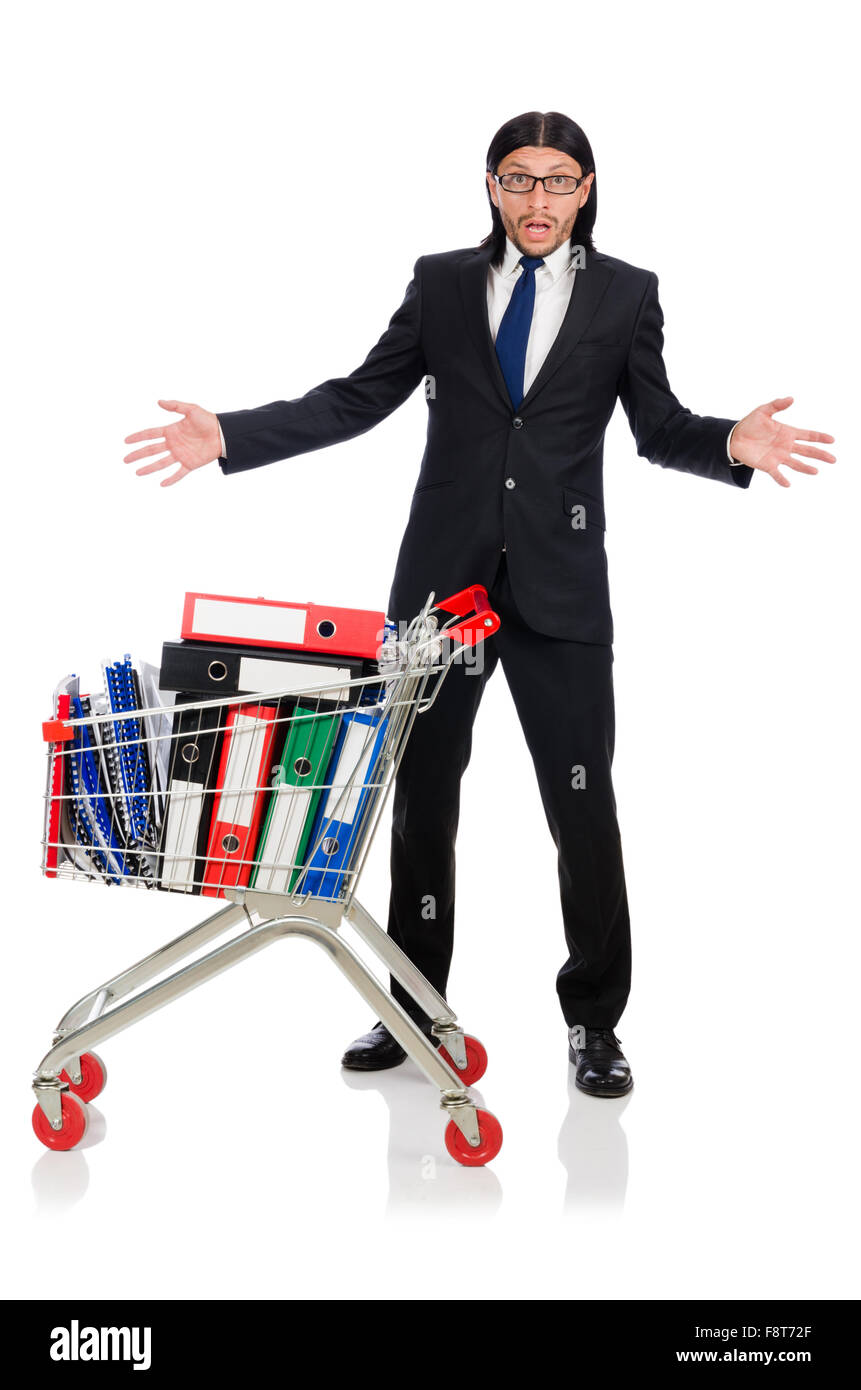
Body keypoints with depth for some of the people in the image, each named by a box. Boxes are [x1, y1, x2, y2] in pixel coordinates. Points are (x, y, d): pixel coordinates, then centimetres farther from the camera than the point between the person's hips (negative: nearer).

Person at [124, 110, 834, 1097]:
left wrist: (733, 443, -18)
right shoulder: (441, 283, 7)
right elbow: (357, 399, 6)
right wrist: (228, 437, -4)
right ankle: (414, 1008, 26)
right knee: (421, 797, 10)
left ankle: (594, 1022, 17)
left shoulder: (627, 294, 5)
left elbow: (658, 427, 4)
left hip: (559, 589, -1)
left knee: (584, 805, 0)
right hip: (443, 577, 2)